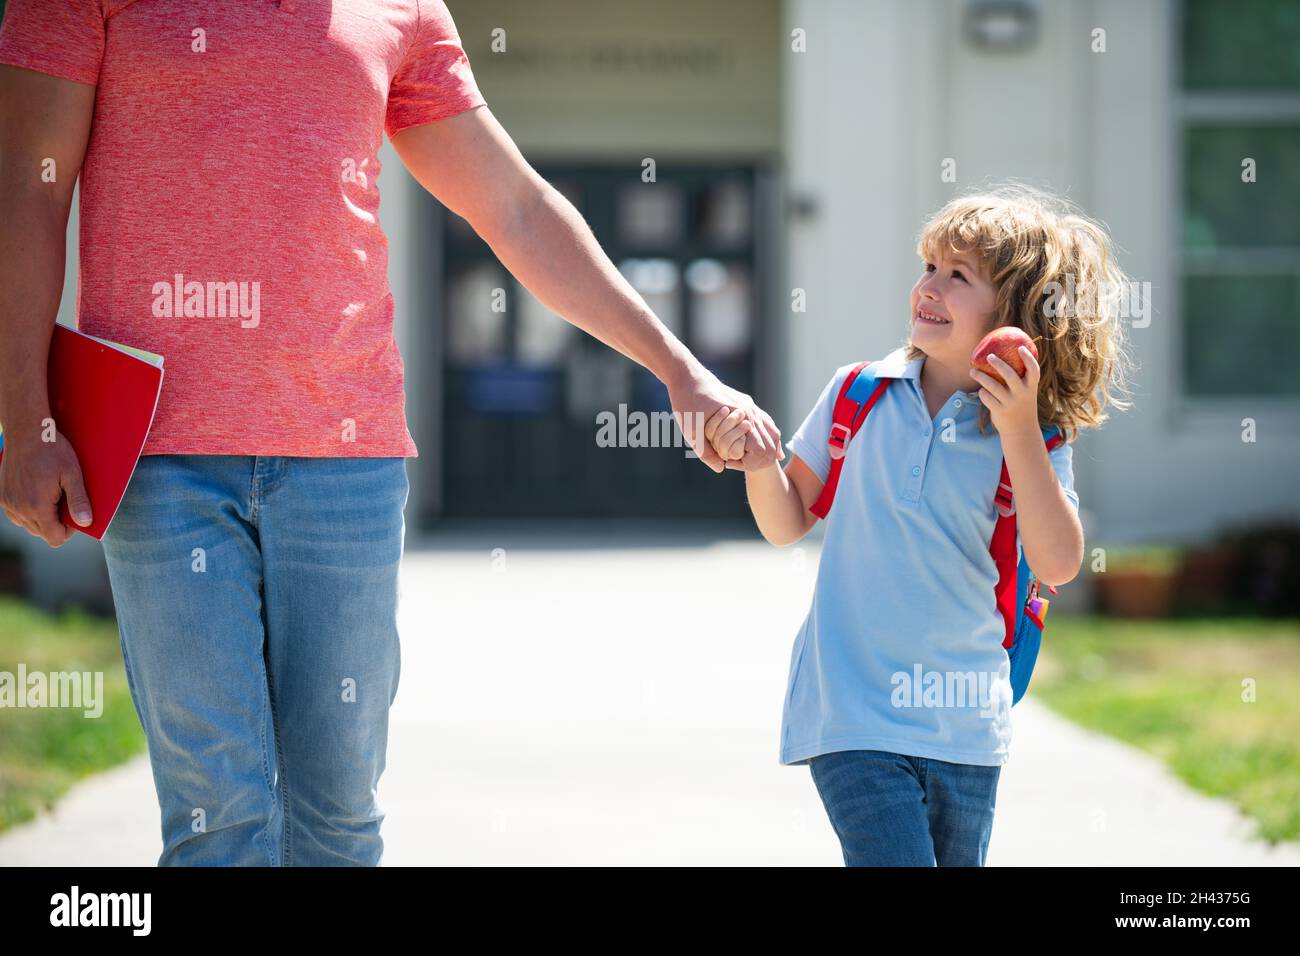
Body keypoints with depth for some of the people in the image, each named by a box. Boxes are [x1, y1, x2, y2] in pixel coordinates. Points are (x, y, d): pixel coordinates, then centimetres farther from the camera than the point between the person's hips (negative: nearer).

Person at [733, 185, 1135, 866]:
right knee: (893, 858, -15)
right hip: (854, 714, -1)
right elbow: (787, 524, 9)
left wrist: (1018, 431, -22)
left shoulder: (1033, 436, -2)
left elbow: (1058, 566, -16)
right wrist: (758, 460, -12)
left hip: (964, 732, 1)